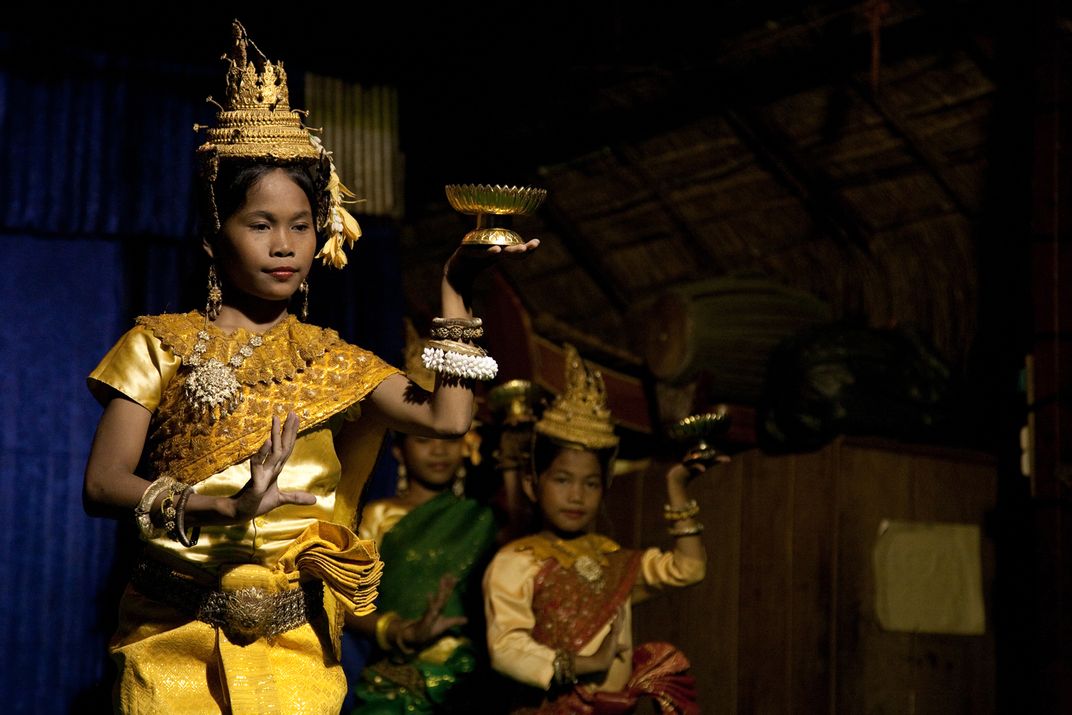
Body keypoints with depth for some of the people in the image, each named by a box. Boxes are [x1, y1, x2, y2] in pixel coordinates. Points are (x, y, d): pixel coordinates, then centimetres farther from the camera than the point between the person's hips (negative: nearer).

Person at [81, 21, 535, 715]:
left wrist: (457, 288, -3)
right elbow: (104, 482, -10)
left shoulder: (329, 359, 8)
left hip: (297, 647, 2)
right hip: (176, 643, -2)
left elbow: (446, 417, -7)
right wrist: (223, 505, -26)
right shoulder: (163, 343, 1)